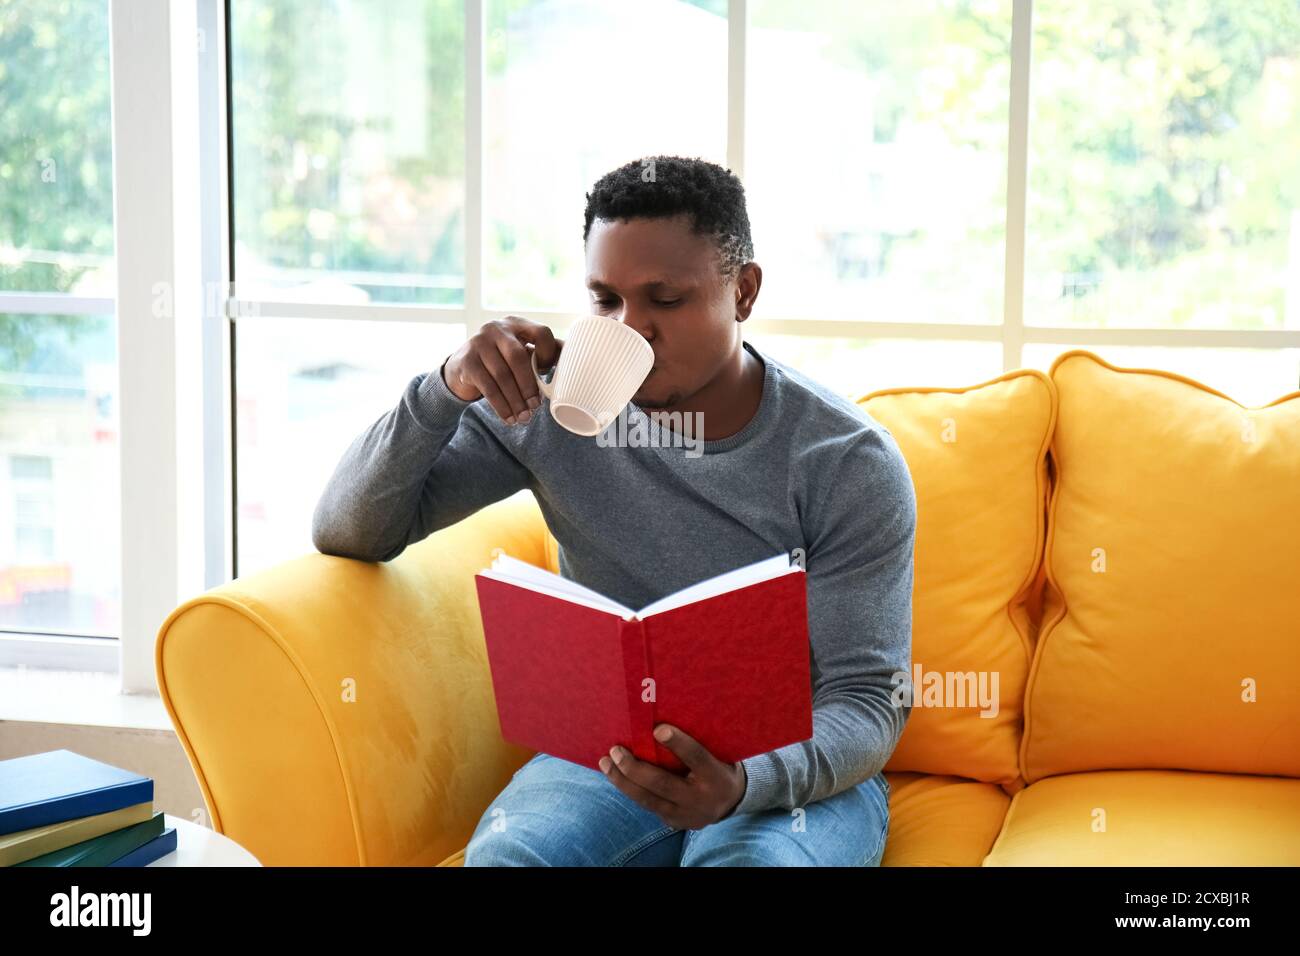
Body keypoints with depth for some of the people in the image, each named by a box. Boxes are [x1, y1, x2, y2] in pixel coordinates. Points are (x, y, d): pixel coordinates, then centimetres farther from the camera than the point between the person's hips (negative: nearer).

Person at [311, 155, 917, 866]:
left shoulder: (850, 461, -11)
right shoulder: (553, 407, -4)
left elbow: (866, 700, -12)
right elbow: (346, 532, -3)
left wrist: (746, 782, -34)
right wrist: (448, 390, -21)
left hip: (793, 768, -2)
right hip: (612, 751, 2)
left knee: (746, 860, -36)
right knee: (506, 853, -30)